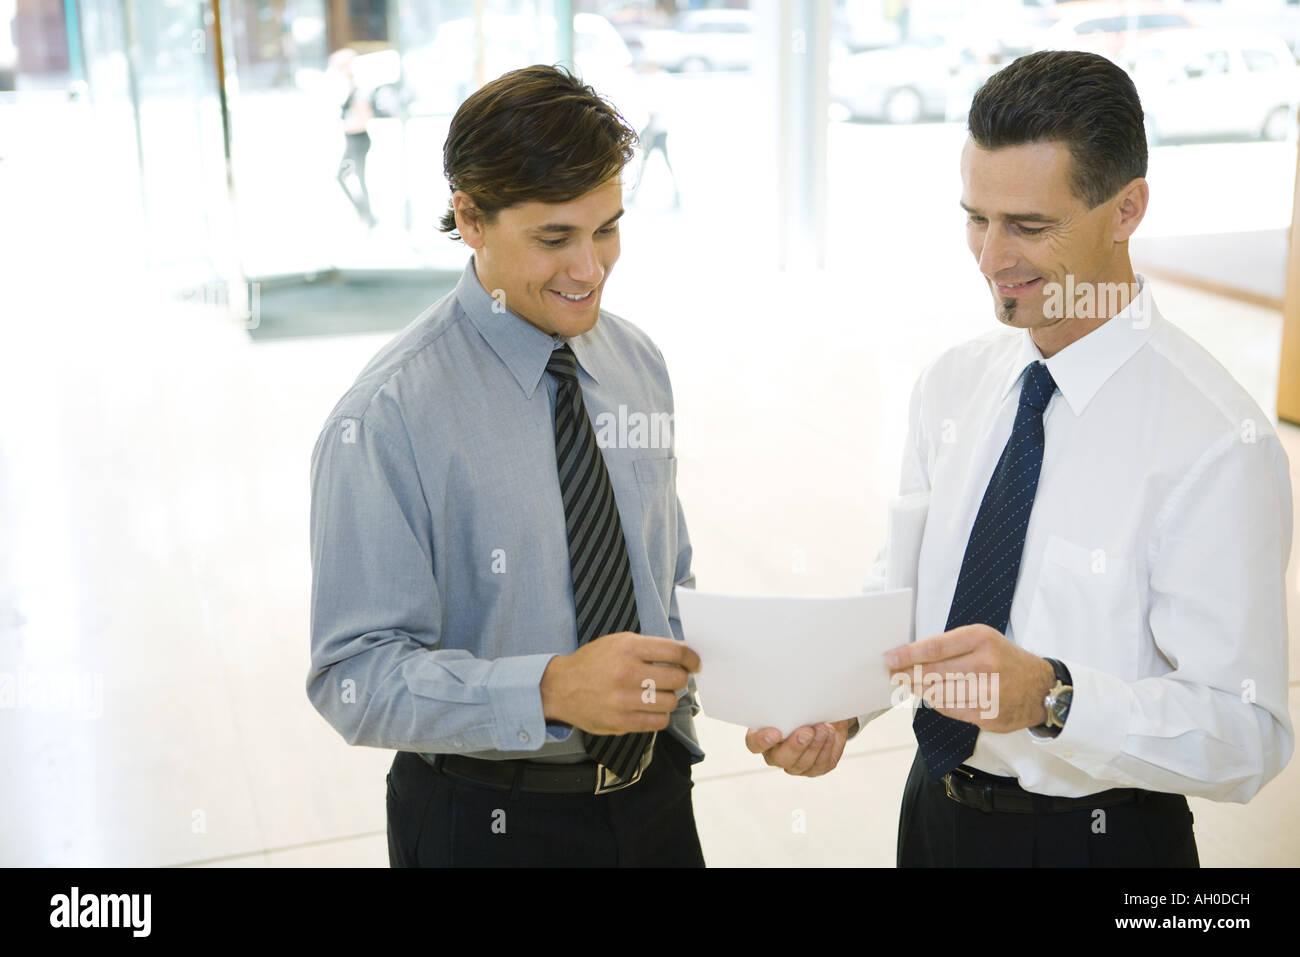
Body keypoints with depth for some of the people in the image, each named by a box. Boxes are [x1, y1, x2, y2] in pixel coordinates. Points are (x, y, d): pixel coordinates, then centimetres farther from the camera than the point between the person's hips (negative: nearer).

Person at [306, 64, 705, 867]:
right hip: (487, 819, -5)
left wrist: (674, 720, -3)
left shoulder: (641, 366, 1)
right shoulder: (387, 418, -19)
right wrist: (551, 690, -32)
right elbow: (355, 677, -20)